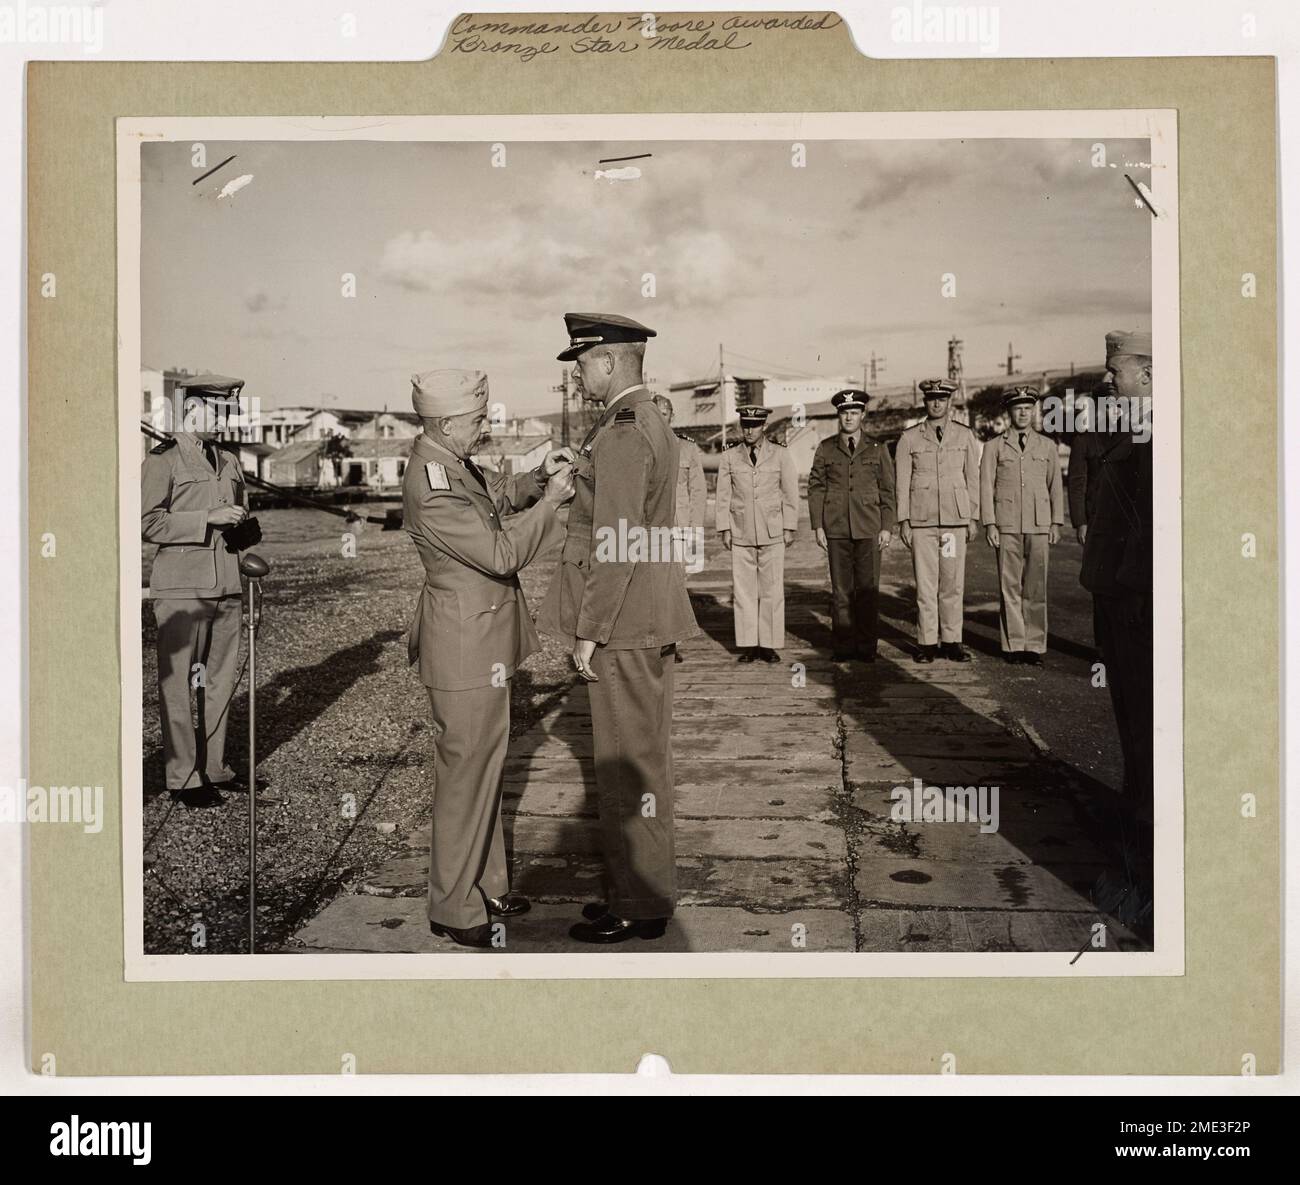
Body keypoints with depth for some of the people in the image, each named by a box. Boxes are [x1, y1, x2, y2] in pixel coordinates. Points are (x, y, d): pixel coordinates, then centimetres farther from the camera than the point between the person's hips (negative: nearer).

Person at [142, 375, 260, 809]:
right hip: (182, 586, -6)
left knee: (222, 679, 10)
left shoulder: (228, 462, 18)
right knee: (177, 684, -2)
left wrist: (242, 526, 3)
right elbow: (147, 524, -10)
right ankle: (183, 778, 5)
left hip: (226, 584, 7)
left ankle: (214, 767, 22)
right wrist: (208, 518, -16)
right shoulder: (162, 460, -2)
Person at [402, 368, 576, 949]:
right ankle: (454, 909, 14)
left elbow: (496, 493, 22)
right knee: (465, 771, 1)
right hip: (465, 647, -11)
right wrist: (550, 501, -15)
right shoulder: (431, 487, -25)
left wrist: (538, 477, 4)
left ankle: (486, 883, 35)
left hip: (482, 639, 11)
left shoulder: (453, 465, 6)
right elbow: (502, 553, -24)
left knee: (484, 764, 20)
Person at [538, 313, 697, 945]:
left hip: (622, 623, -10)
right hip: (651, 619, 10)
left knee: (625, 763, -1)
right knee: (645, 756, 16)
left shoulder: (620, 436, -18)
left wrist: (589, 631, -17)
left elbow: (615, 545, -21)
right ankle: (649, 887, 27)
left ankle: (638, 907, 8)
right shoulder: (654, 425, 14)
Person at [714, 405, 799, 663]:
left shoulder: (780, 455, 6)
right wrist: (724, 529, 3)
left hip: (772, 534, 0)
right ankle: (747, 645, 6)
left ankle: (770, 645, 5)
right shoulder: (728, 457, 6)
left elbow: (790, 493, 7)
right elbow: (722, 495, 8)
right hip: (740, 535, 1)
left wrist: (789, 528, 3)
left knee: (772, 590, -1)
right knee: (743, 591, 0)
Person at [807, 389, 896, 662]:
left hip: (869, 529, 0)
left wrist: (887, 528, 0)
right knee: (841, 590, 2)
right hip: (837, 529, 0)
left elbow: (887, 491, 7)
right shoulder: (826, 449, 7)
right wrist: (818, 526, -1)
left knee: (868, 589, 0)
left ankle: (867, 647, 7)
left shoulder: (878, 450, 6)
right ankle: (842, 646, 8)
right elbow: (815, 488, 6)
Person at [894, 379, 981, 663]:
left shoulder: (965, 436, 9)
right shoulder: (909, 438, 5)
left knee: (953, 582, 2)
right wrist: (903, 520, 0)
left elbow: (973, 478, 10)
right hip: (922, 521, -1)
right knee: (925, 583, -2)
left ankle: (951, 641, 9)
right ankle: (927, 642, 5)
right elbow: (902, 482, 5)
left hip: (956, 520, 1)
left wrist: (973, 518, 6)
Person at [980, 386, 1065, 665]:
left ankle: (1035, 646, 5)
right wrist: (989, 524, -3)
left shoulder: (1047, 446, 13)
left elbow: (1055, 486, 13)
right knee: (1010, 587, -1)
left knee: (1037, 587, 0)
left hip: (1039, 526, 1)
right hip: (1007, 526, -1)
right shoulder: (994, 446, 8)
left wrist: (1057, 523, 6)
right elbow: (986, 486, 5)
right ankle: (1013, 644, 5)